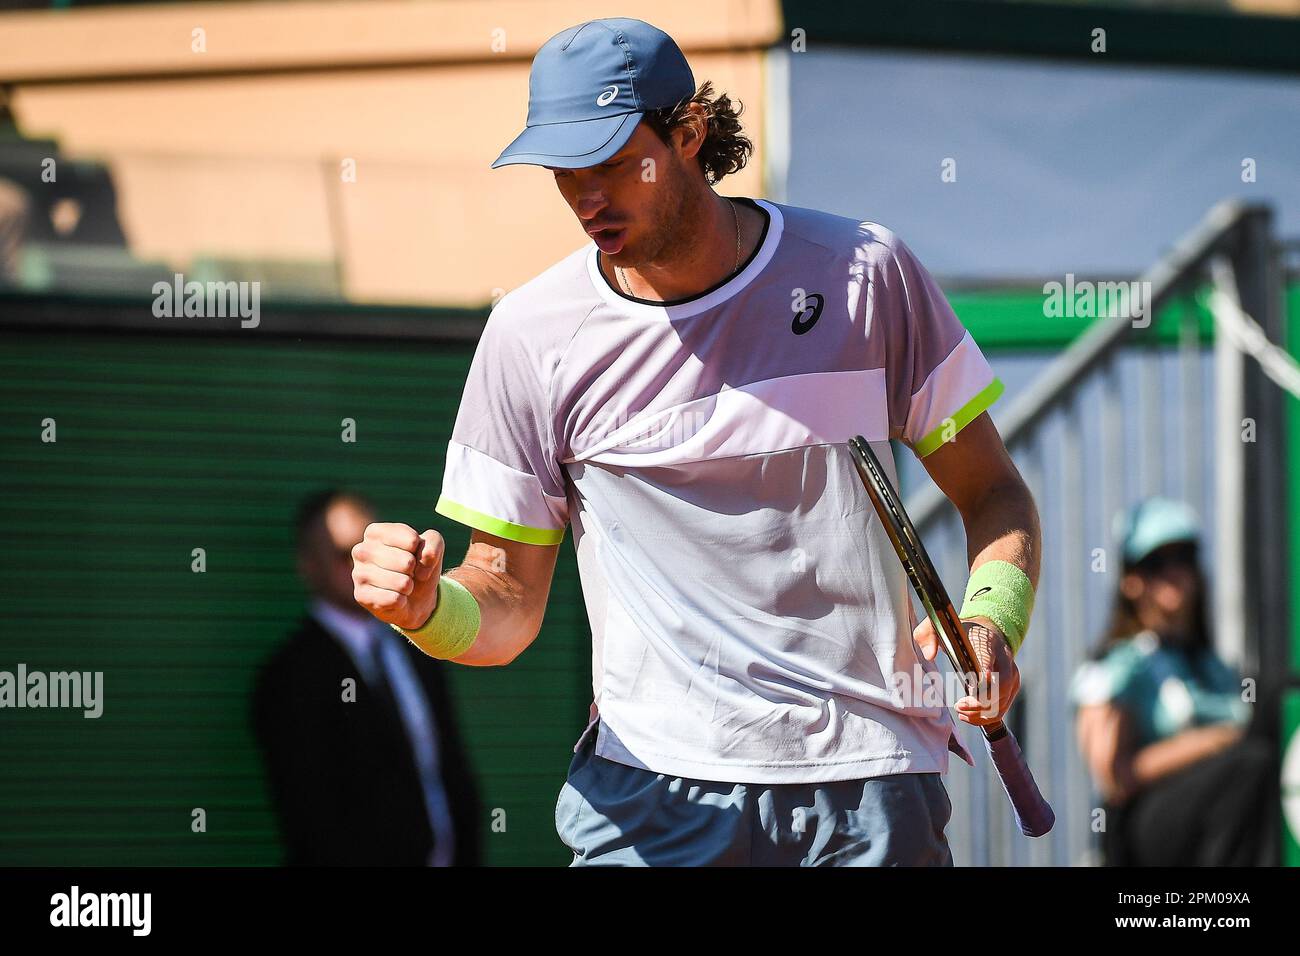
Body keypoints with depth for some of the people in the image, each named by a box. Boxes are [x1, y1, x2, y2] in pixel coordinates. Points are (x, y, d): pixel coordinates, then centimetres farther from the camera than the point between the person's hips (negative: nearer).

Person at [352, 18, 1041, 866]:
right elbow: (506, 608, 5)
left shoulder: (865, 272, 1)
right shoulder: (532, 334, 1)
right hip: (654, 796, 0)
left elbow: (993, 493, 8)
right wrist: (425, 609, -17)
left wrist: (992, 621, -11)